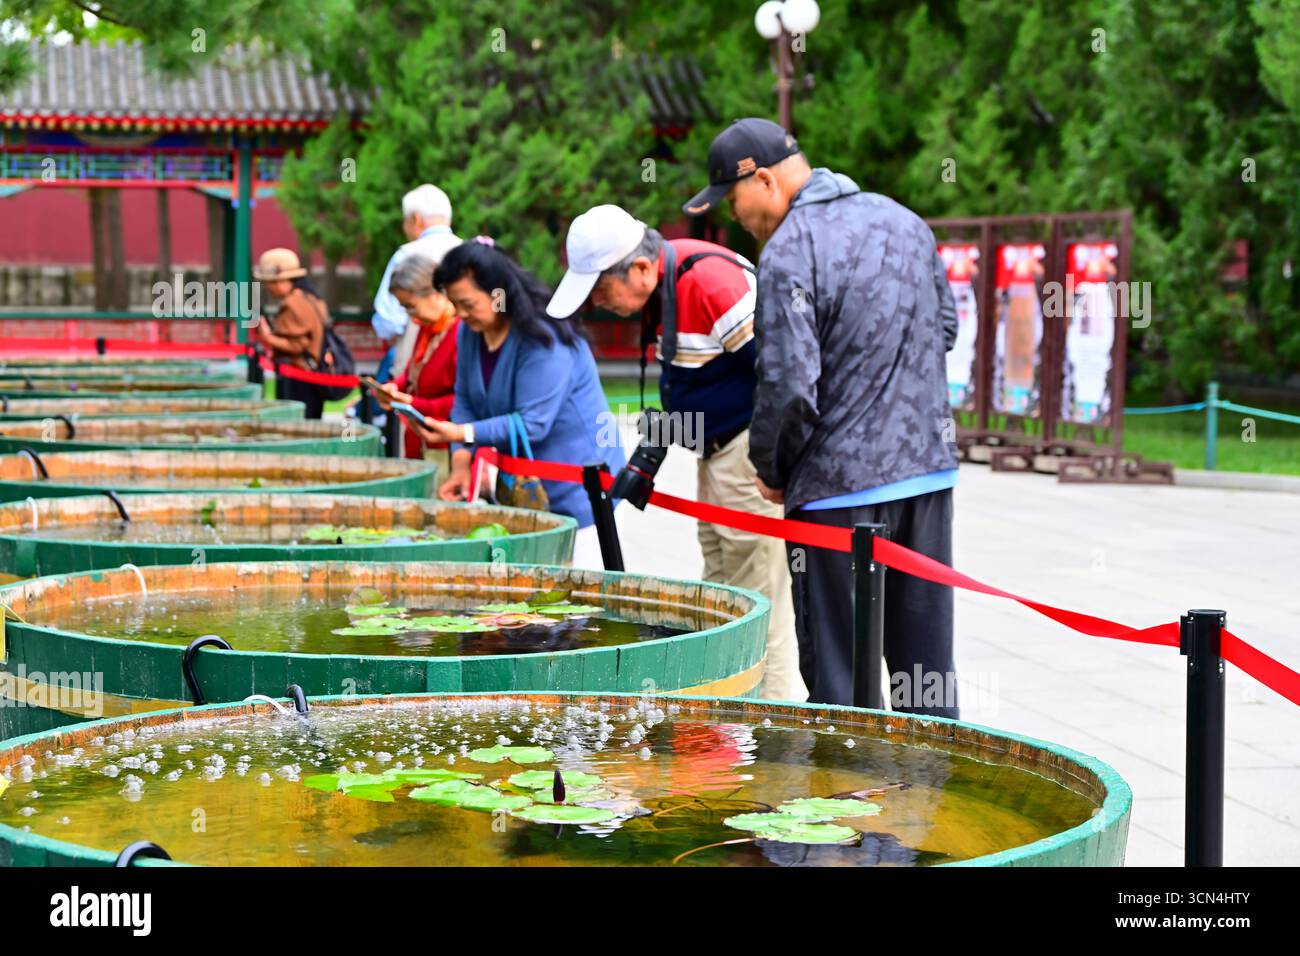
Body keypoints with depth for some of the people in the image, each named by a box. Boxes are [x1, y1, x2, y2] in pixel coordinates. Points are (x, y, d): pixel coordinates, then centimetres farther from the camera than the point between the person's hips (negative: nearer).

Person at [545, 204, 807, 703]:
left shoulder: (710, 278, -23)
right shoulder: (661, 287, 8)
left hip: (752, 451, -11)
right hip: (716, 452, 11)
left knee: (757, 595, -7)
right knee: (719, 586, 14)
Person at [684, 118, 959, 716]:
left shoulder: (788, 254, -16)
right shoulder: (904, 220, 9)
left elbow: (789, 385, -22)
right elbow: (945, 326, 18)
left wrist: (770, 470, -5)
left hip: (840, 486, -7)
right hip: (929, 467, 7)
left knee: (837, 672, 3)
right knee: (925, 654, 15)